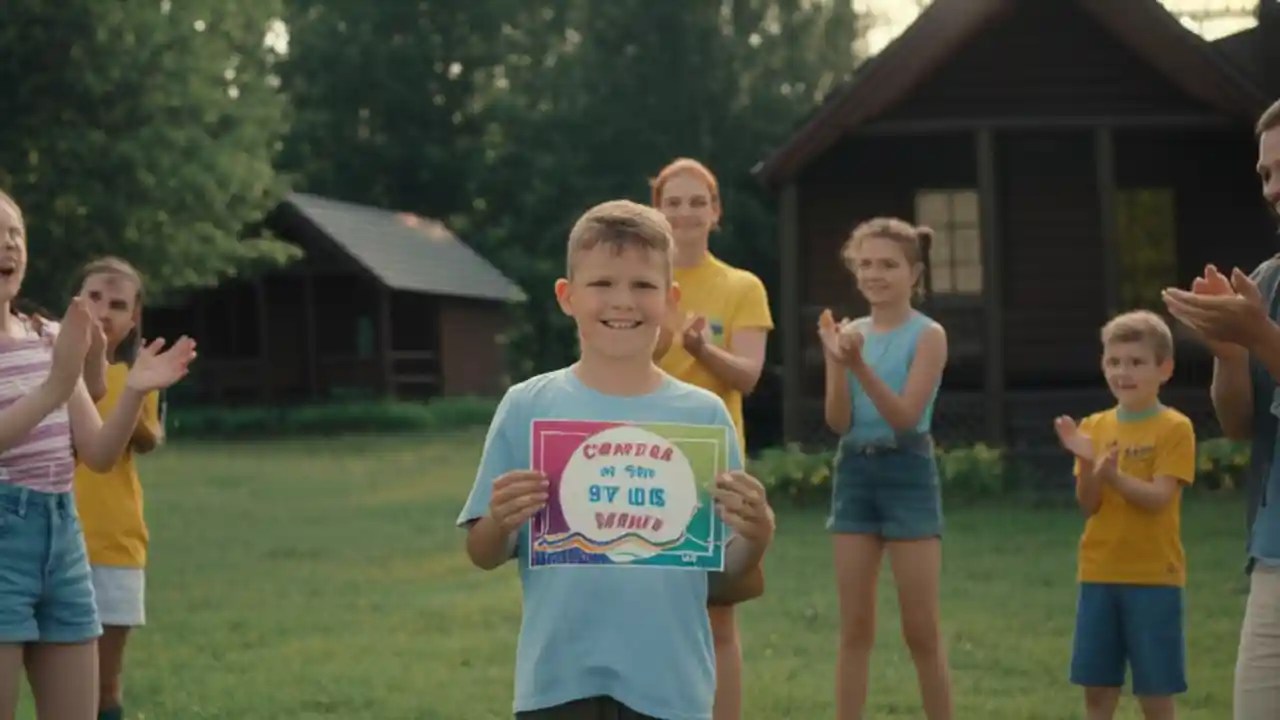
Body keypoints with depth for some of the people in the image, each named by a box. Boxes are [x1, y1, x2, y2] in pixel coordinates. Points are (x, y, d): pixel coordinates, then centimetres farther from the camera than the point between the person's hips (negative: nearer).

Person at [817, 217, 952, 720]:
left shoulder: (928, 335, -6)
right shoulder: (849, 333, 6)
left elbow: (906, 415, -15)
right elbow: (838, 421, -1)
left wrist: (860, 365, -26)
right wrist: (838, 364, -16)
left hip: (908, 473, -4)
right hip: (854, 473, 4)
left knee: (922, 629, -1)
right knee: (855, 627, 7)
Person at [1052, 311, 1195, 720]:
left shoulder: (1174, 428, -6)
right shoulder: (1095, 426, 8)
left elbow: (1158, 498, -17)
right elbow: (1090, 506, 1)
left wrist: (1113, 475, -32)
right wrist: (1086, 464, -17)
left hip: (1153, 577, -5)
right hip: (1098, 575, 5)